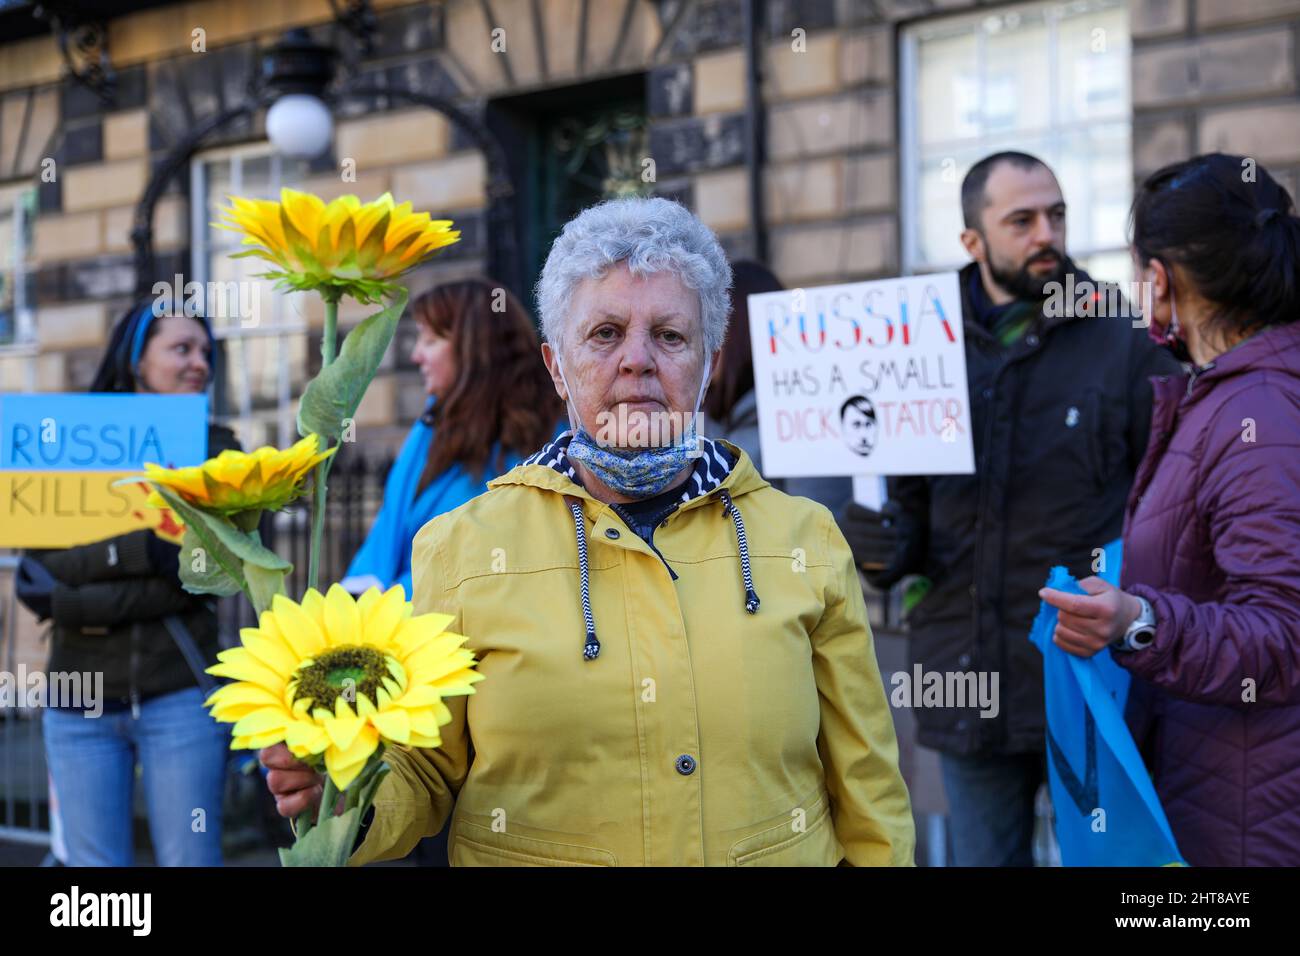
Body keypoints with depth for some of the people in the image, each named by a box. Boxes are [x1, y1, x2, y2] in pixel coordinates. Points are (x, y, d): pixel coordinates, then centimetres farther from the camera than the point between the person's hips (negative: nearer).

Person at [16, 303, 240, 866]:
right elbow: (37, 576, -2)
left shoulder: (215, 451, 4)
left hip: (179, 699, -1)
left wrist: (86, 604, -13)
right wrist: (144, 551, -16)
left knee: (189, 861, 2)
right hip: (78, 707, 2)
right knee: (94, 874, 5)